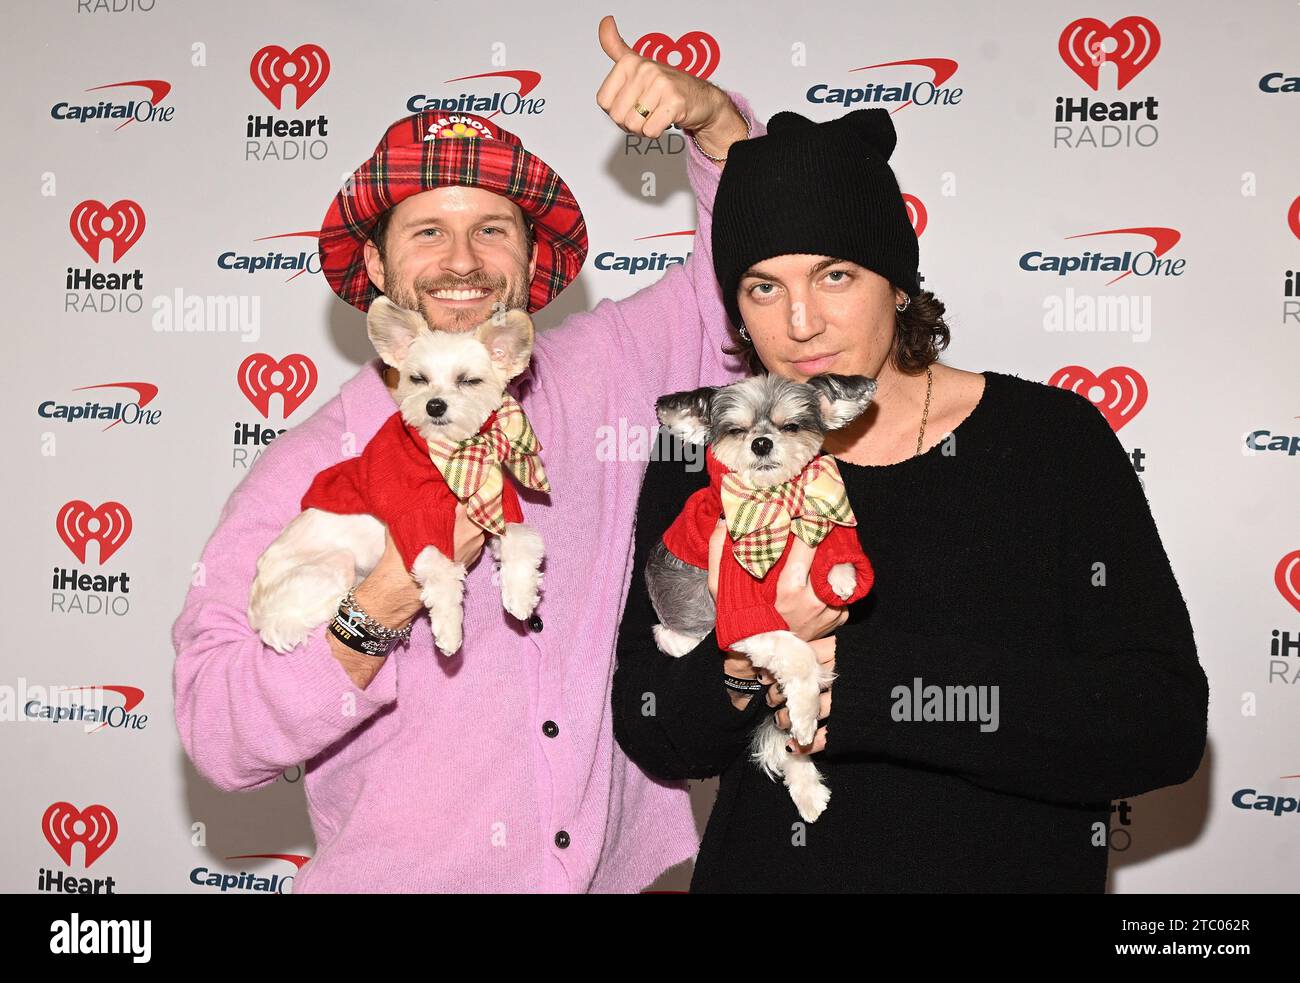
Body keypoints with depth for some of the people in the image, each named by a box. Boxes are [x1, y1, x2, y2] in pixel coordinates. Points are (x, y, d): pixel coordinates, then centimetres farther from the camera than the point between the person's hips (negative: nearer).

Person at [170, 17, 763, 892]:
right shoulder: (306, 471, -12)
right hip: (405, 873, -3)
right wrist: (383, 605, -29)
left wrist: (710, 116, -12)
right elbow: (217, 736, -16)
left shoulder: (601, 375, -3)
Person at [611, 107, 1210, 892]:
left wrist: (869, 683, -25)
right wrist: (741, 659, -29)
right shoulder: (704, 456, -7)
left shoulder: (1053, 440, -12)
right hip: (763, 867, 1)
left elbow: (1165, 723, -18)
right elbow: (651, 736, -8)